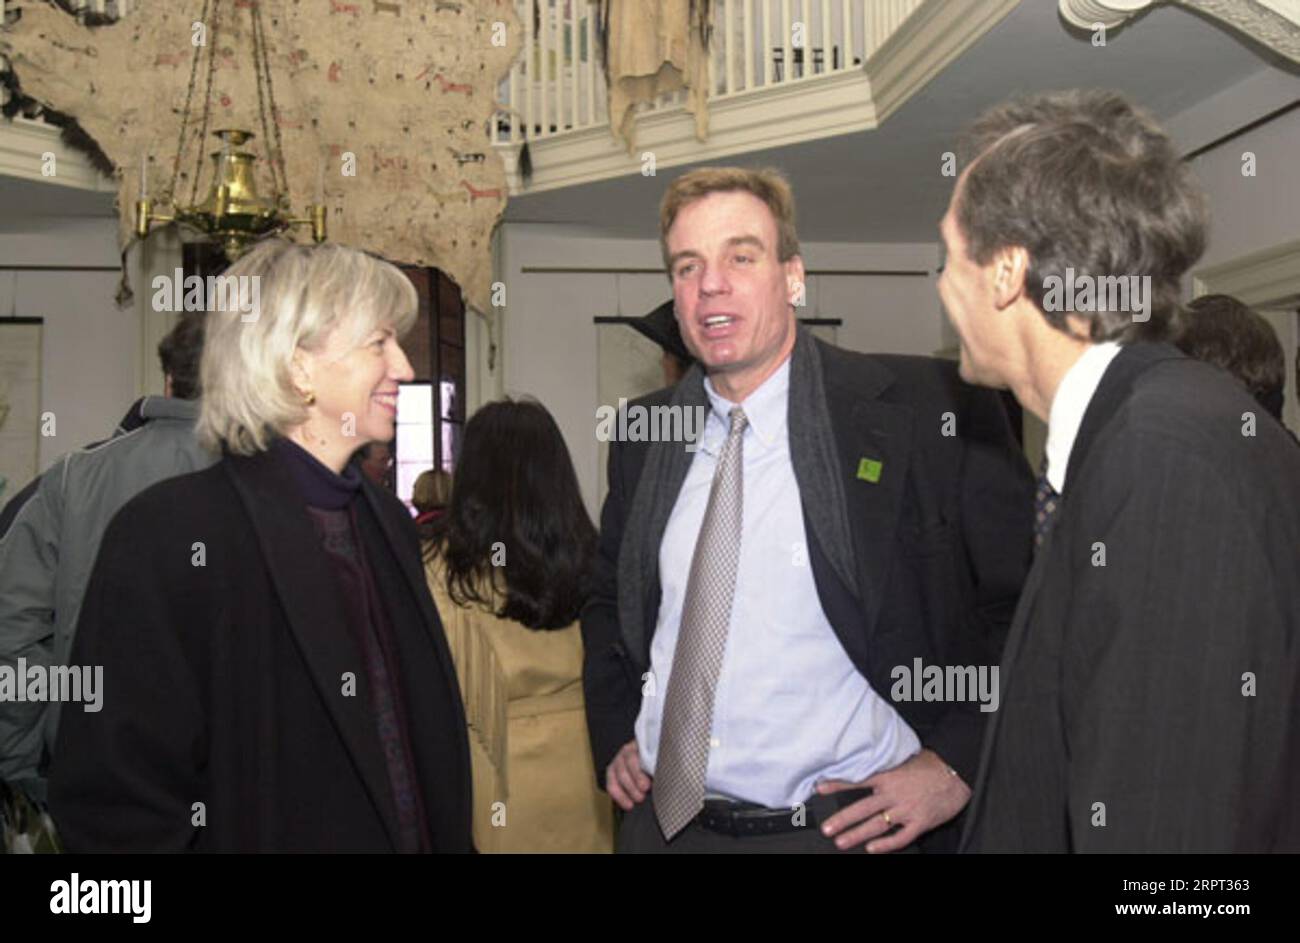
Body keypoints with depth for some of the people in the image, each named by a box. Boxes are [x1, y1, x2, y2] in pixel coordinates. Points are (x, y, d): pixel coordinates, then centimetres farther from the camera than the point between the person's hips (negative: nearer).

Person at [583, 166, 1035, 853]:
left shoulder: (927, 411, -11)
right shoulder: (644, 435, 5)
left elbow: (1029, 601, -8)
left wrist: (957, 766, -13)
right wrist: (615, 738, 10)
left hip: (846, 823, -4)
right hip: (664, 820, 5)